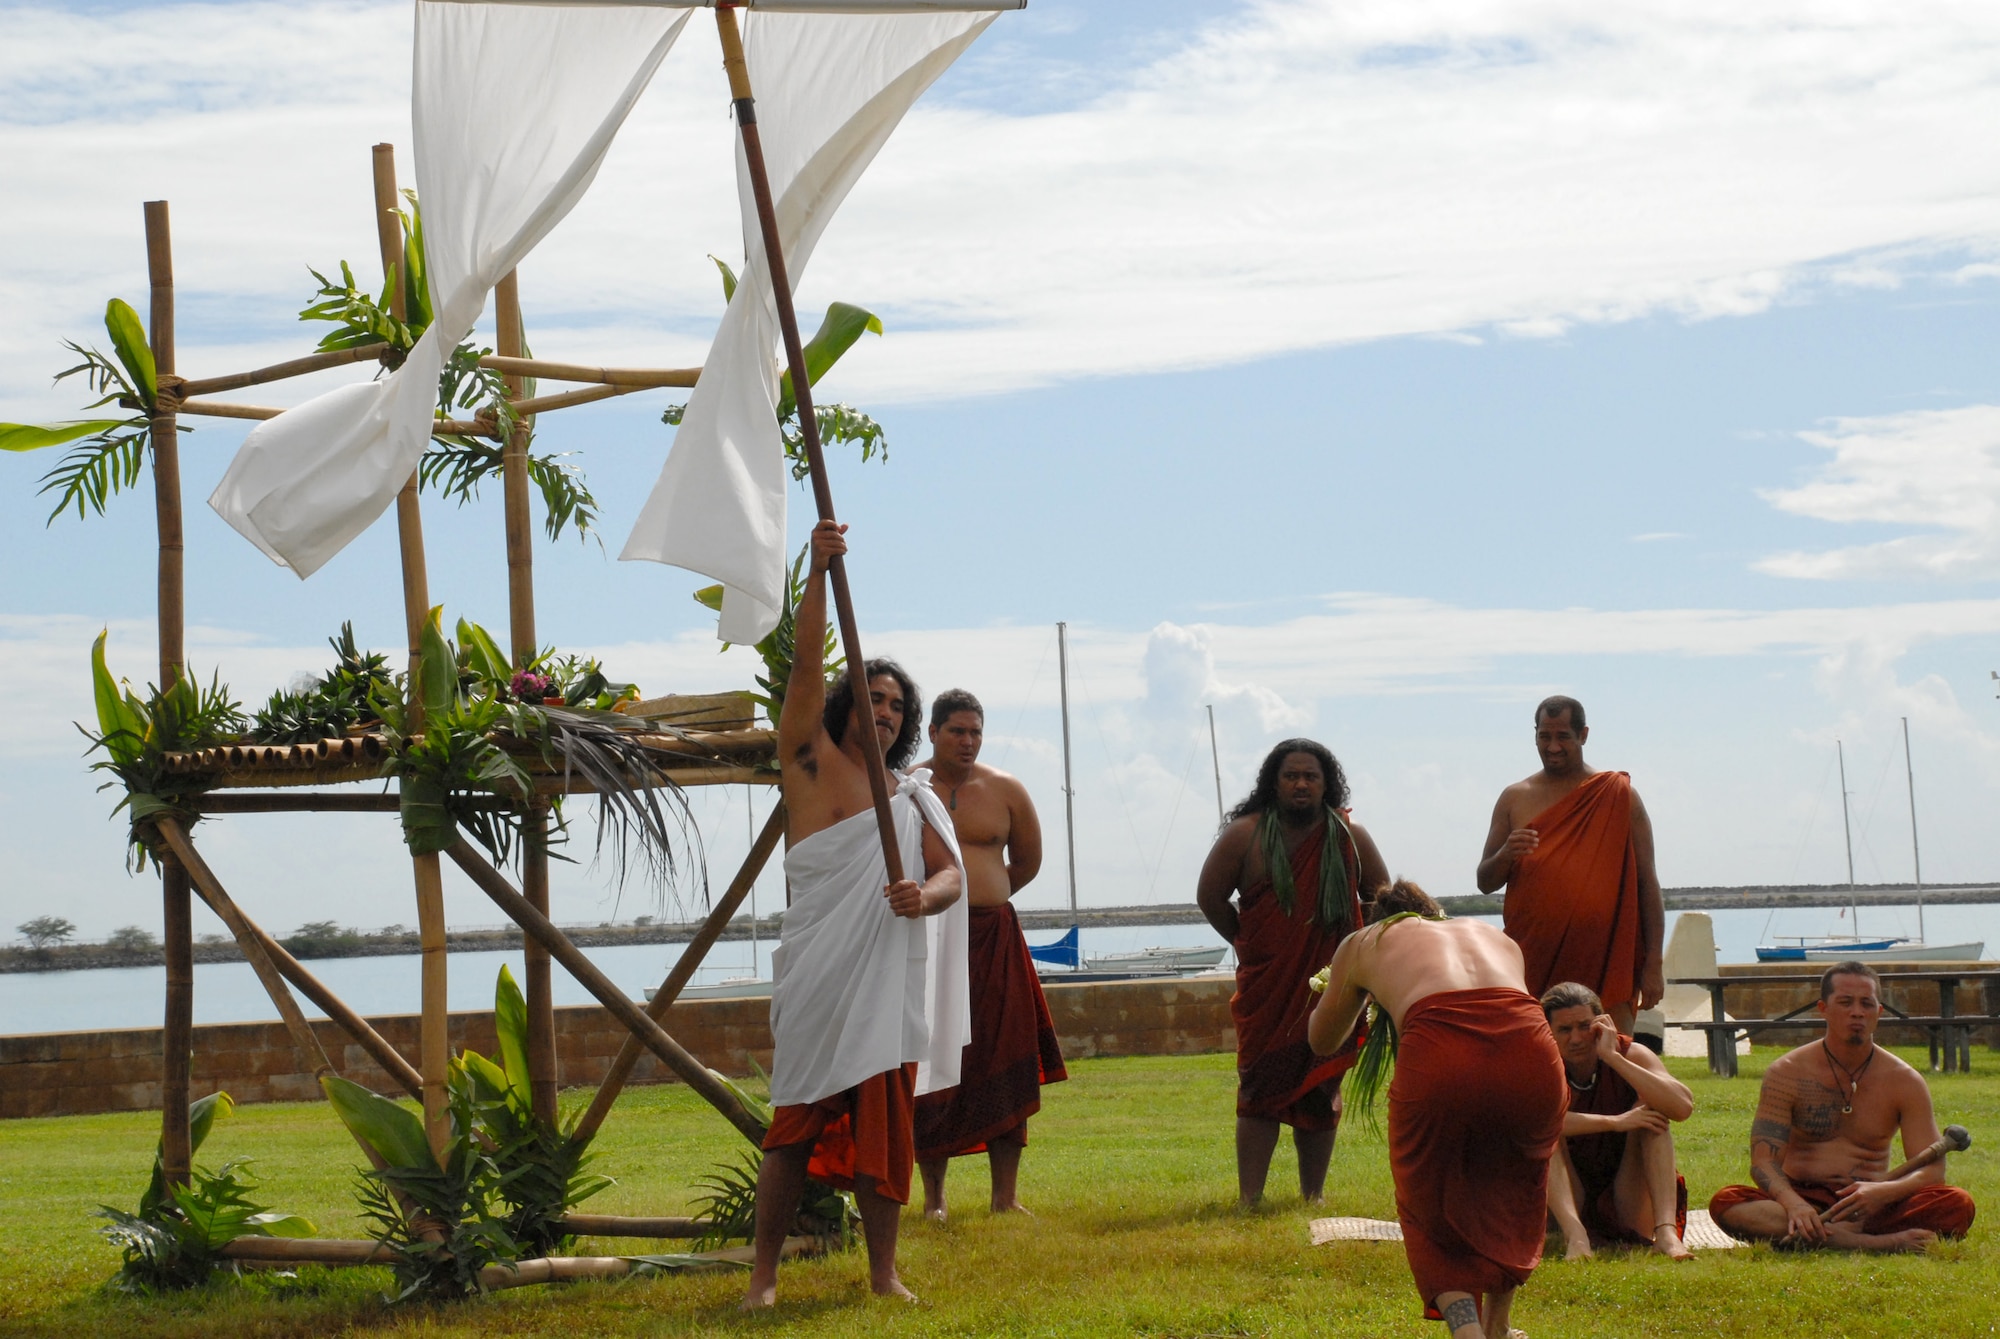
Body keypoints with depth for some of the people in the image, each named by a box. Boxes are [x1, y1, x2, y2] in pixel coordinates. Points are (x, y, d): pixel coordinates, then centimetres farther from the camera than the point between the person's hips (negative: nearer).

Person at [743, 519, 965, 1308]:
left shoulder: (910, 797, 17)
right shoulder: (811, 761, 4)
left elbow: (952, 873, 10)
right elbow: (806, 663, -6)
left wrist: (925, 897, -14)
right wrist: (818, 571, -16)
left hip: (889, 978, 4)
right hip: (816, 976, -4)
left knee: (883, 1126, 4)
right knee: (798, 1127, -4)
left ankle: (884, 1274, 10)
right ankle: (764, 1276, 2)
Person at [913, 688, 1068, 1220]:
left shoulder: (1006, 791, 6)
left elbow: (1027, 862, 19)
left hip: (993, 941, 2)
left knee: (1003, 1069, 0)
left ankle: (1006, 1196, 6)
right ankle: (933, 1198, 7)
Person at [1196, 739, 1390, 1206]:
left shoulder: (1349, 836, 4)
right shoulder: (1246, 834, -2)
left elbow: (1381, 897, 16)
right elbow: (1209, 896, 8)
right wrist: (1247, 942, 9)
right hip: (1266, 988, -2)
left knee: (1321, 1092, 6)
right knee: (1261, 1089, -6)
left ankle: (1313, 1196, 14)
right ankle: (1249, 1200, -4)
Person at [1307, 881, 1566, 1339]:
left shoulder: (1362, 945, 32)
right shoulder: (1499, 939, 38)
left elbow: (1322, 1042, 47)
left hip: (1436, 1056, -2)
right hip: (1529, 1055, 3)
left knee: (1431, 1219, 20)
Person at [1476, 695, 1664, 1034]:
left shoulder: (1618, 796, 5)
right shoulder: (1515, 799, 11)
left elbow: (1647, 883, 5)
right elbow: (1485, 882, 14)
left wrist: (1653, 964, -2)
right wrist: (1505, 854, -10)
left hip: (1605, 962, -2)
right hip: (1533, 963, 2)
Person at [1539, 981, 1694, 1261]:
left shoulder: (1630, 1055, -6)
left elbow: (1683, 1107, -26)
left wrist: (1613, 1057, -26)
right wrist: (1613, 1122, -35)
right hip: (1569, 1203, -1)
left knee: (1651, 1108, -17)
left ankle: (1666, 1231, -33)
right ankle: (1575, 1236, -44)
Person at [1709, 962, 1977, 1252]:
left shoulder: (1904, 1081, 5)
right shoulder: (1787, 1073, 1)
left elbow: (1932, 1170, -2)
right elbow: (1763, 1161, -7)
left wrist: (1884, 1192, -26)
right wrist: (1792, 1204, -31)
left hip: (1871, 1209, 1)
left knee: (1958, 1204, -26)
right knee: (1725, 1203, -33)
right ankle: (1876, 1243, -43)